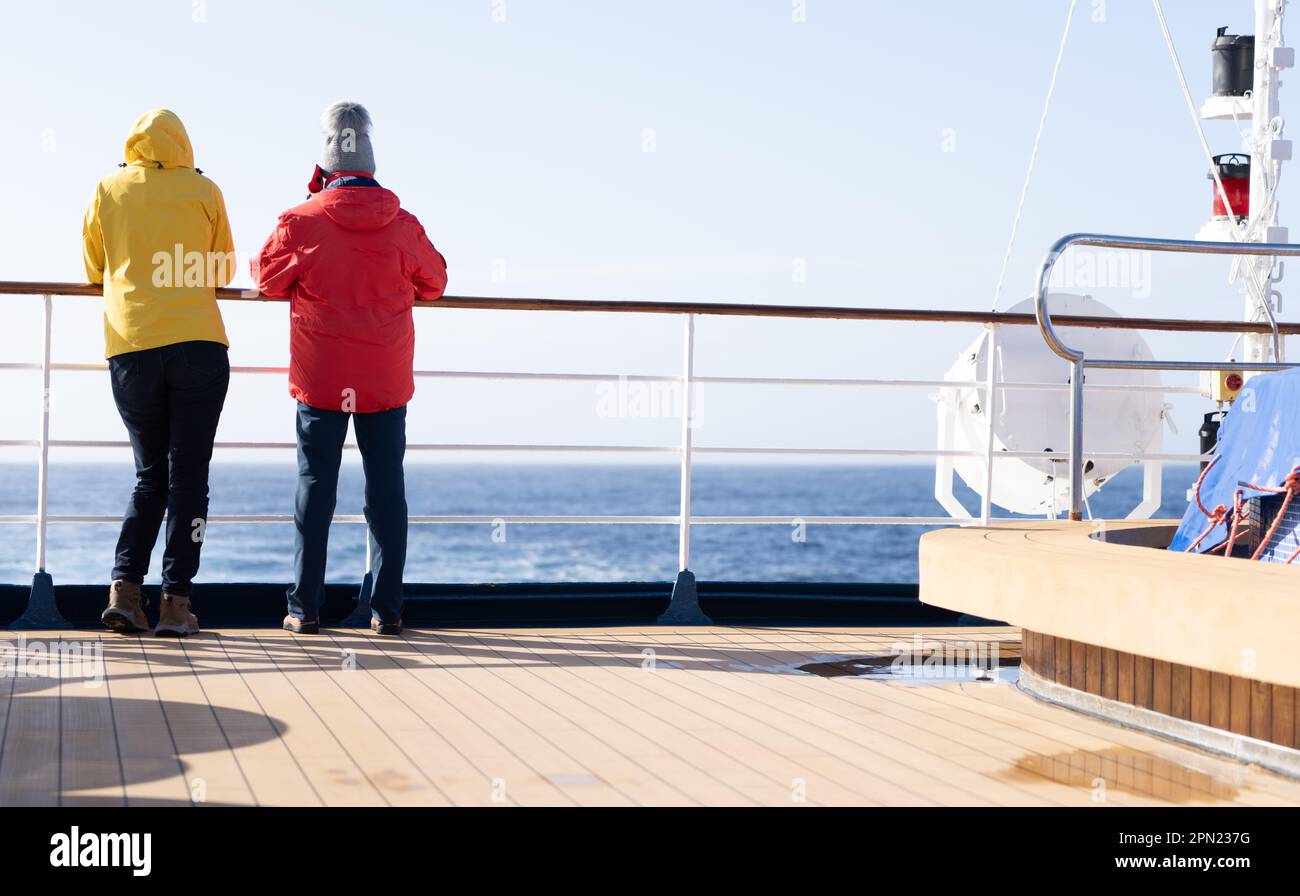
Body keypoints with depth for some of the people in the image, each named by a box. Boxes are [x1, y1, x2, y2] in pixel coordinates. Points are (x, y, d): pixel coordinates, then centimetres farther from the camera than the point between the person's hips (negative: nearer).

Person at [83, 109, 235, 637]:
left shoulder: (108, 191, 10)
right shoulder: (203, 191, 6)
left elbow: (93, 270, 20)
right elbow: (224, 271, 15)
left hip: (130, 350, 2)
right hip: (197, 345, -2)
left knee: (150, 476, 13)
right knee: (188, 476, 1)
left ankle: (124, 588, -1)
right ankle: (176, 603, -3)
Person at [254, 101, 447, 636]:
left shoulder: (302, 222, -8)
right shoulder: (403, 225, -2)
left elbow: (267, 279, 6)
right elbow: (434, 283, 13)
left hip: (320, 380, -1)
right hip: (387, 381, 1)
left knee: (314, 486, 5)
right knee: (386, 489, 5)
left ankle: (305, 608, 6)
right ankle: (387, 609, 6)